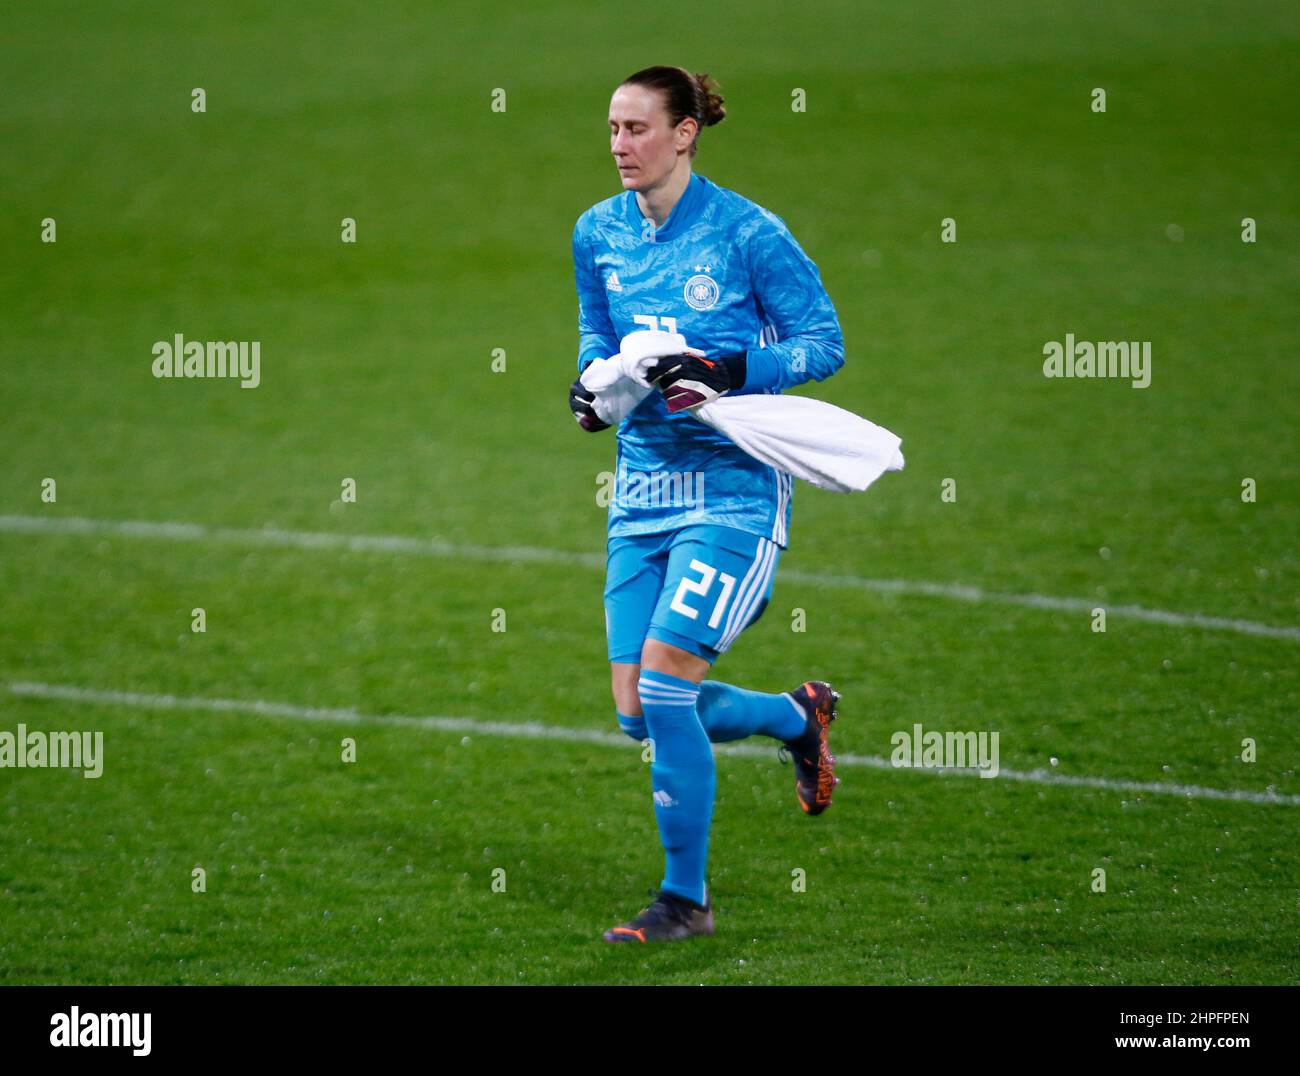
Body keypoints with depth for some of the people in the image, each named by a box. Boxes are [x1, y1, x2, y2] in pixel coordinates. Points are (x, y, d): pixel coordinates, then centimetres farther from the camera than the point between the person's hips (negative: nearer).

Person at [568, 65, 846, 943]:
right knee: (638, 713, 1)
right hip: (644, 484, 6)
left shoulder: (749, 234, -11)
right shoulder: (598, 234, 6)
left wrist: (730, 371, -22)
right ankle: (798, 716, 32)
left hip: (734, 484, -6)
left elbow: (825, 343, -7)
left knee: (665, 677, -16)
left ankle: (687, 898, -1)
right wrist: (591, 382, -1)